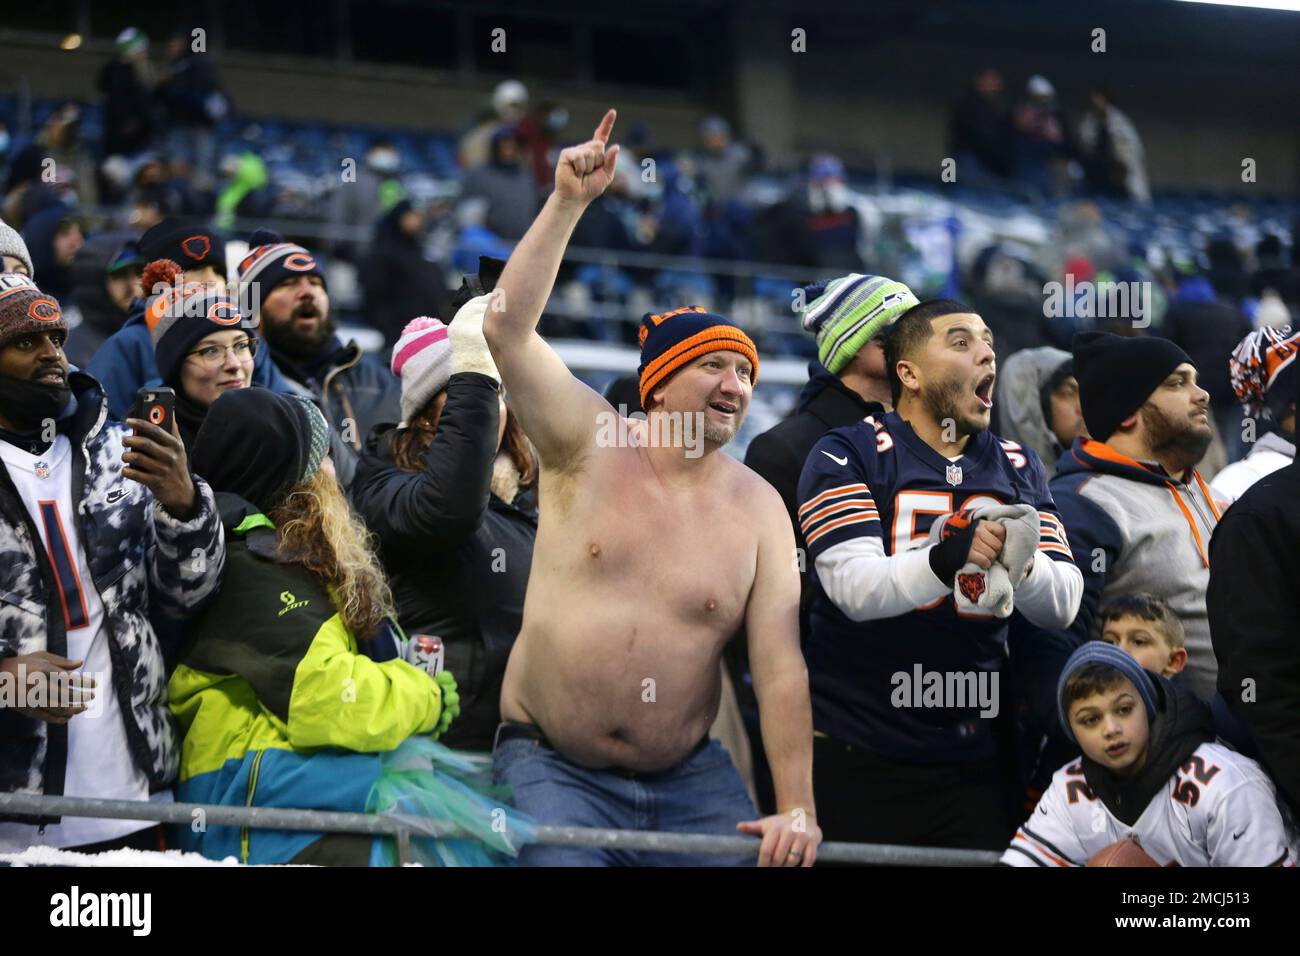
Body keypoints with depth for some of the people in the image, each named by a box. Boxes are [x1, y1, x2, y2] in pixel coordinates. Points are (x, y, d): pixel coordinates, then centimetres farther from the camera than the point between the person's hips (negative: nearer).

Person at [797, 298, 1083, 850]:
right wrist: (947, 558, -37)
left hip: (968, 762, 4)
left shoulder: (1019, 469, 12)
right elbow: (856, 589, -19)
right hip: (855, 757, -4)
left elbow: (1062, 605, 0)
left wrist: (1021, 562, -22)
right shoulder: (847, 457, -4)